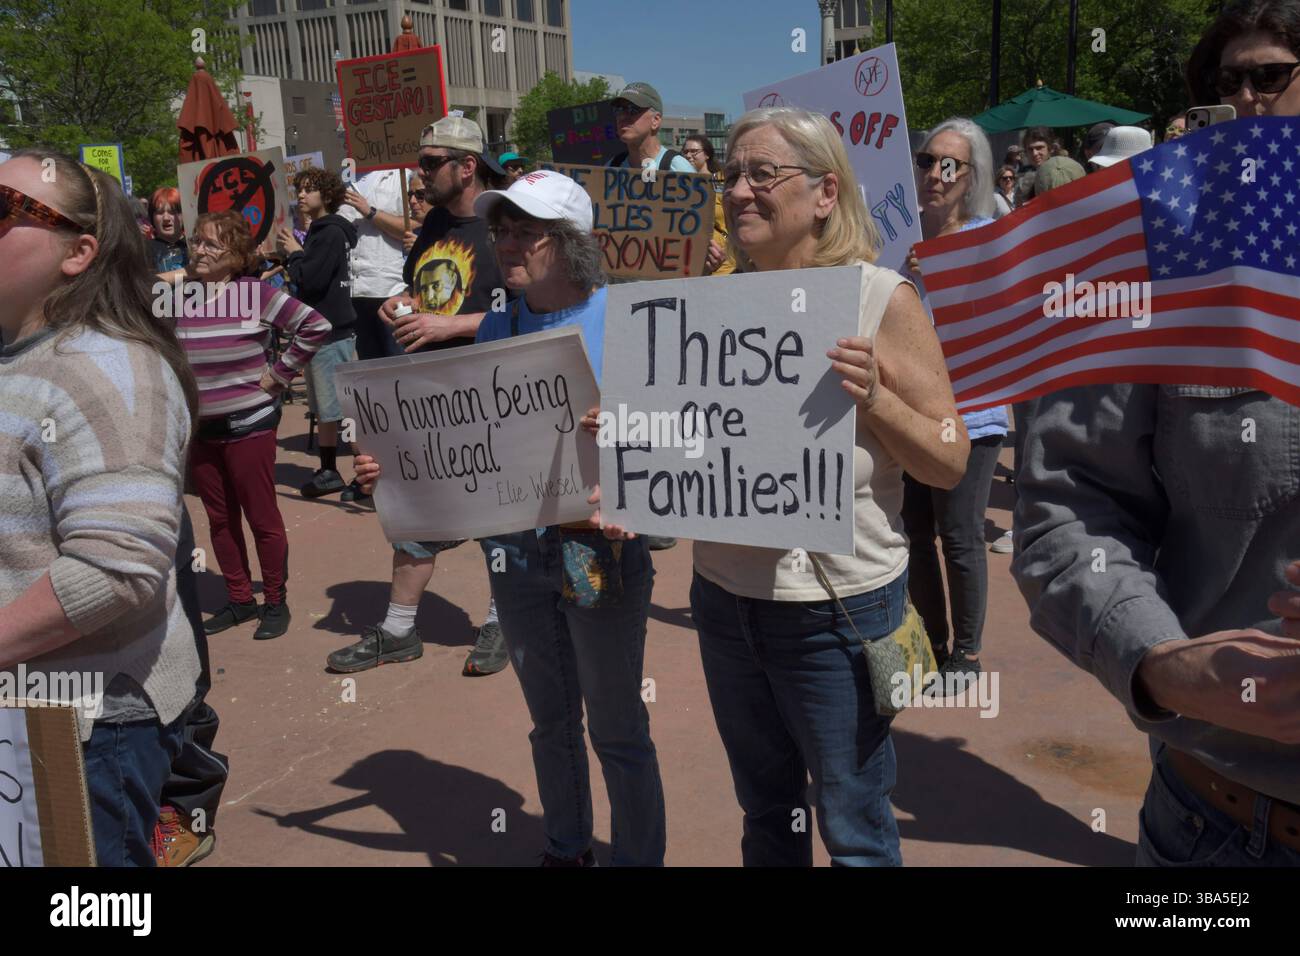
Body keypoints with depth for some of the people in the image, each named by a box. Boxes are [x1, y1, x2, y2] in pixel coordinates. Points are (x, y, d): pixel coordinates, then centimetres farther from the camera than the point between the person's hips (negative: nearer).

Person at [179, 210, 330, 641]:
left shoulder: (256, 294, -11)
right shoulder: (179, 298, 1)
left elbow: (315, 326, -11)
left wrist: (278, 374, -10)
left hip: (248, 424, -5)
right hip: (199, 428, 5)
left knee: (262, 517, 4)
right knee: (220, 520, 13)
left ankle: (275, 603, 19)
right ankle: (239, 600, 28)